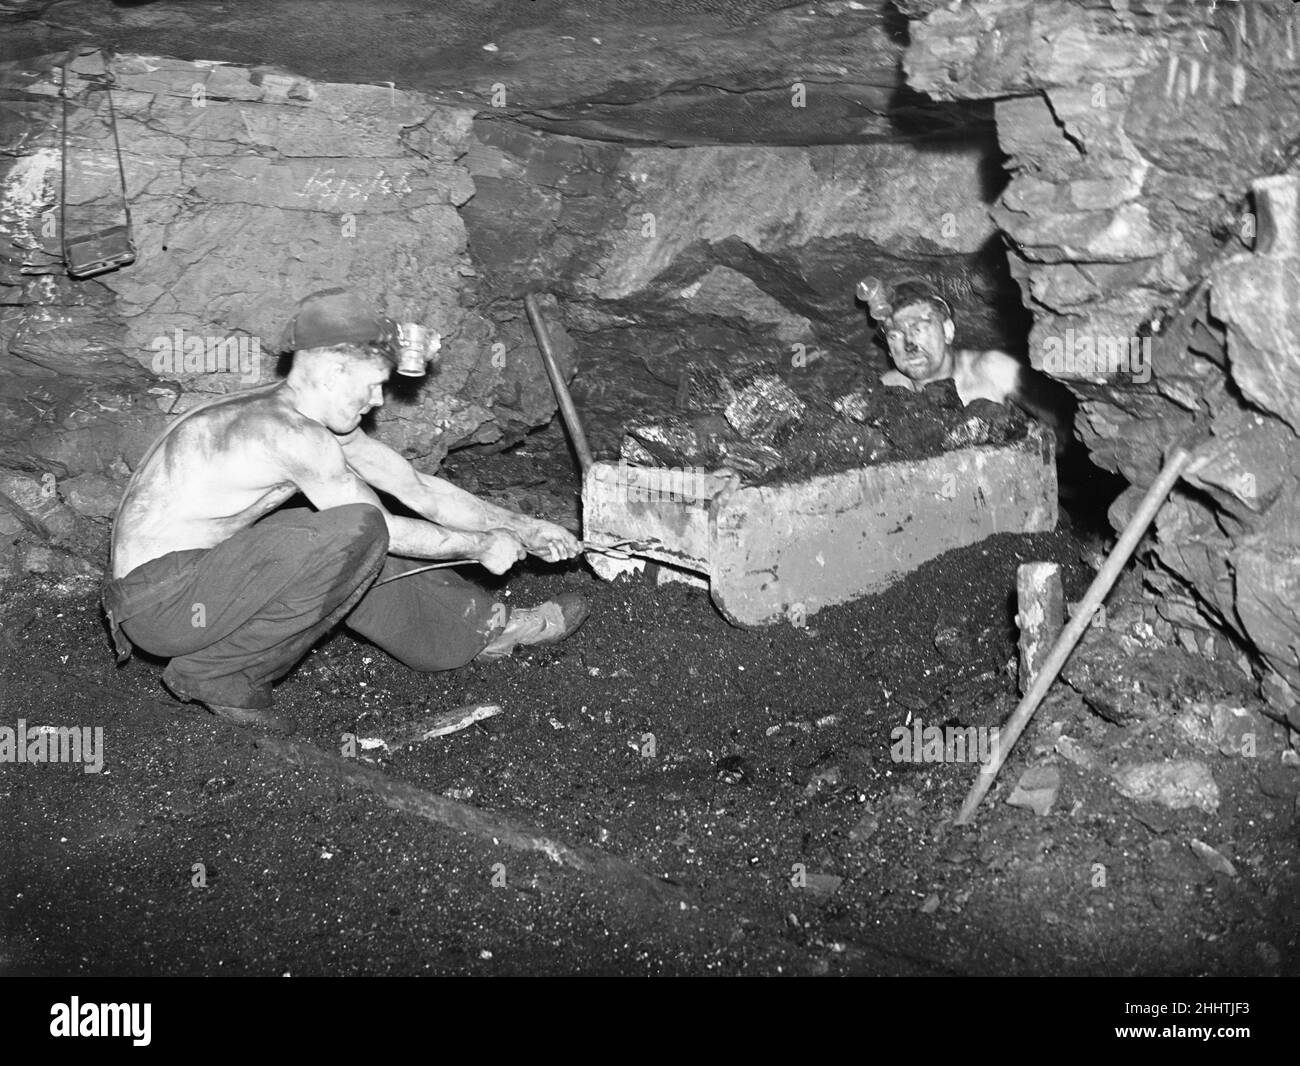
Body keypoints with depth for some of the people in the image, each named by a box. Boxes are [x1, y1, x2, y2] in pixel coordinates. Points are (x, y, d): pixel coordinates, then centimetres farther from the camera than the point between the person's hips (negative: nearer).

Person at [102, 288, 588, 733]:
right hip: (159, 599, -10)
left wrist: (521, 528, 15)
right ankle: (217, 674, -10)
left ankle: (489, 626, 29)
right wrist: (479, 545, 0)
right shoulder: (291, 431, -21)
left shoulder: (320, 419, 8)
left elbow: (418, 489, 13)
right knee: (357, 532, -23)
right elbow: (385, 530, -13)